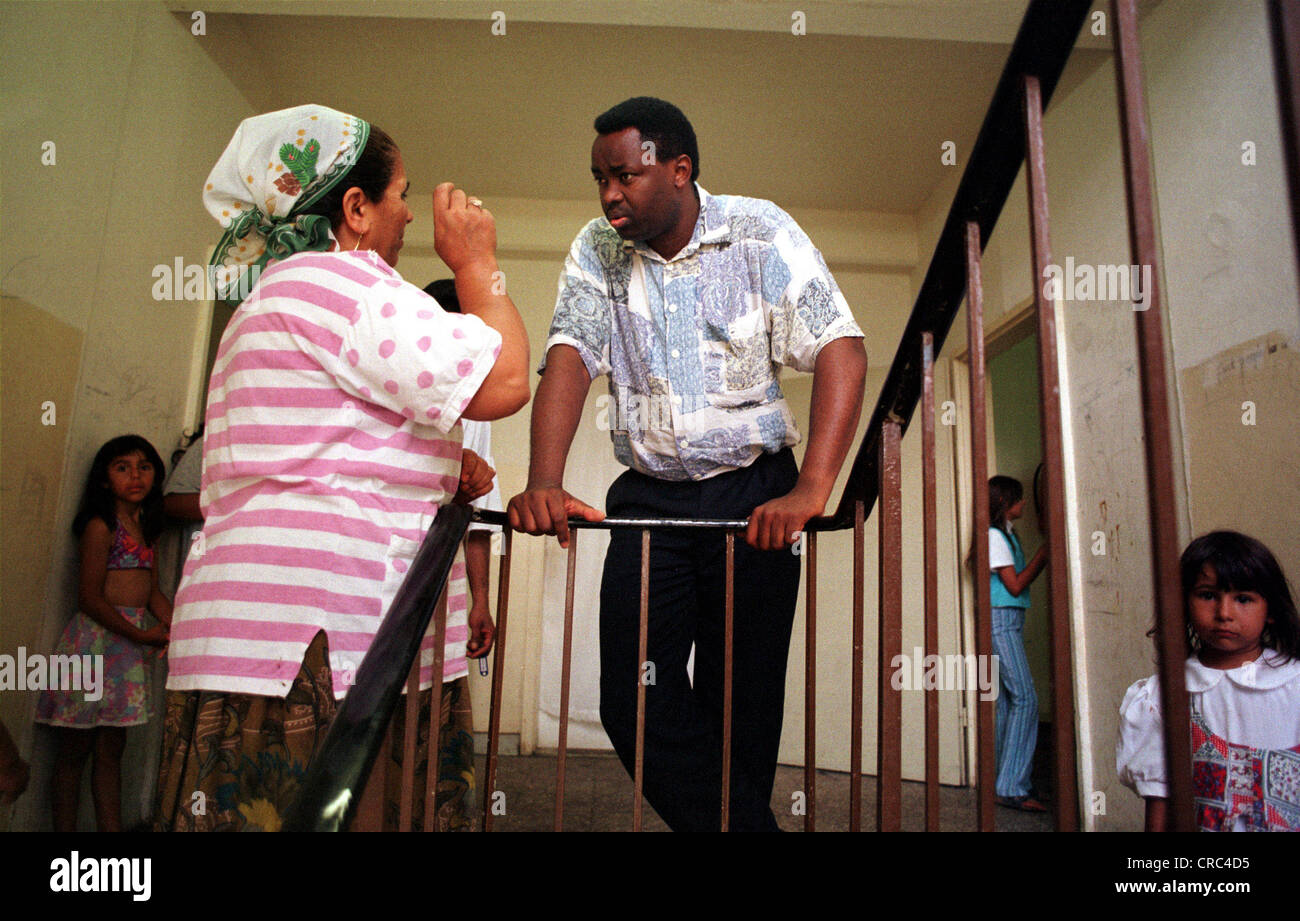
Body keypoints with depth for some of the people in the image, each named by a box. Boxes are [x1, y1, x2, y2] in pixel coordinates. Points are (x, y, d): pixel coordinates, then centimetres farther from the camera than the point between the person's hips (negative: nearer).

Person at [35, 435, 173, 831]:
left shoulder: (145, 527, 13)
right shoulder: (101, 526, -8)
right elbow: (90, 598, -13)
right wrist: (141, 635, -16)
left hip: (131, 641, 7)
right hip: (97, 636, -7)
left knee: (111, 749, 11)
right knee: (74, 750, 3)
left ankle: (111, 828, 17)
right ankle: (64, 828, 11)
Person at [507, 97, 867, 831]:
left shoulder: (761, 233, -5)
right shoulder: (596, 251, 4)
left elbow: (842, 351, -13)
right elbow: (570, 358, -7)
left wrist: (812, 490, -26)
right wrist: (544, 484, -24)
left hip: (754, 493, -2)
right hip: (649, 499, 3)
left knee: (743, 703, 3)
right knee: (635, 700, -3)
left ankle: (738, 815, 27)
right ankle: (749, 825, 12)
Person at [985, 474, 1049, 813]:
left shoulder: (1006, 535, 19)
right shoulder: (994, 536, -10)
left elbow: (1020, 580, 18)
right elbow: (1015, 585, -14)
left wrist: (1043, 558, 10)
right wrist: (1043, 555, -7)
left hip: (1011, 621, 10)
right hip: (1001, 619, -10)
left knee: (1008, 700, 8)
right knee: (1024, 699, -12)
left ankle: (1007, 780, 12)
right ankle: (1011, 788, -10)